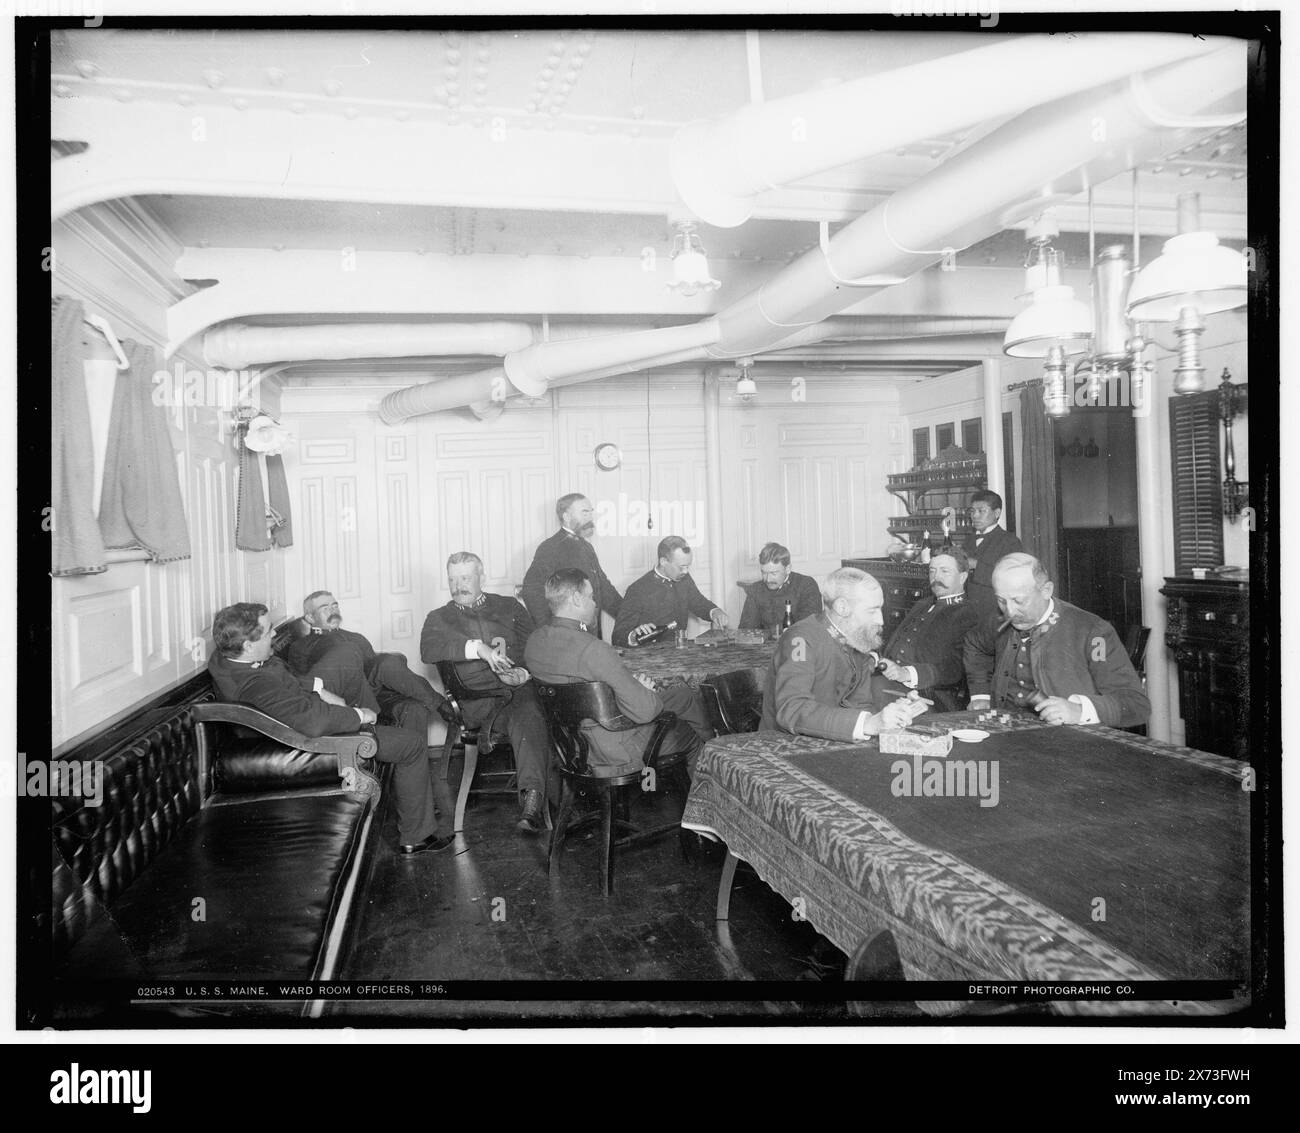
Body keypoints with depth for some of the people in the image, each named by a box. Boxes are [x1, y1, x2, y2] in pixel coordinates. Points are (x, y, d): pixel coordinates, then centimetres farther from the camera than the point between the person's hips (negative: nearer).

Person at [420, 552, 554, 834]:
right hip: (474, 697, 0)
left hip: (519, 686, 0)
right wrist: (478, 648, -16)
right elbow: (428, 651, -3)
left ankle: (532, 797, -50)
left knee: (529, 716, -36)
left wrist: (523, 673, -12)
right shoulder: (438, 618, 22)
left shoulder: (509, 606, 24)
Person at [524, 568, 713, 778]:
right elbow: (643, 710, -30)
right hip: (617, 752, -8)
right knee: (691, 735, 17)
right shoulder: (594, 651, -33)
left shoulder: (533, 643, -6)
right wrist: (644, 690, -6)